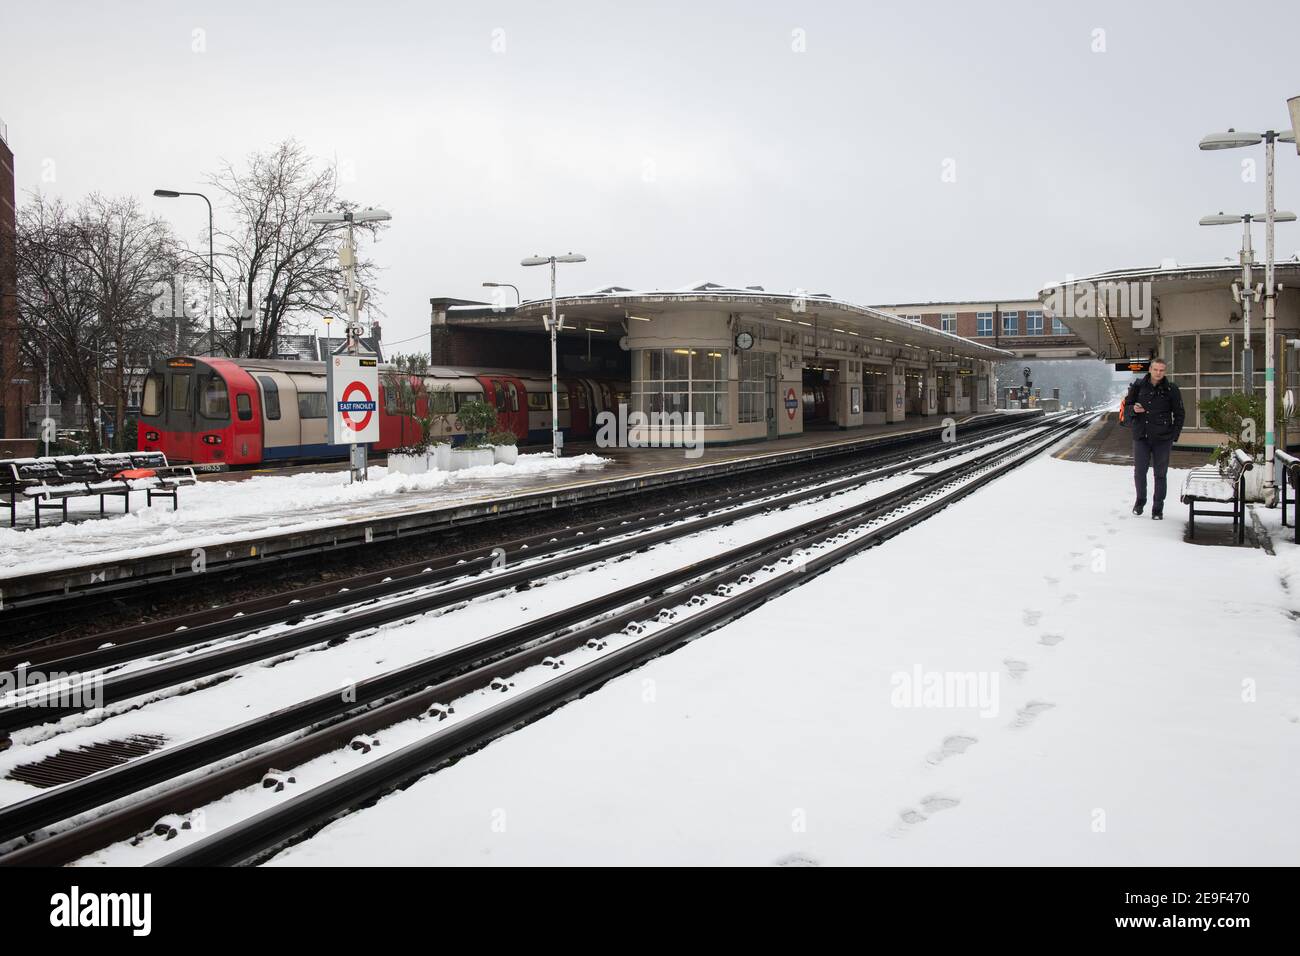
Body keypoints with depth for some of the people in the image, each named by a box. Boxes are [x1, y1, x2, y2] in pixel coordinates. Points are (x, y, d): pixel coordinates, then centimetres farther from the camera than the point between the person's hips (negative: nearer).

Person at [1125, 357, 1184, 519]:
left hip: (1162, 439, -1)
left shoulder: (1171, 389, -1)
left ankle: (1158, 509, 13)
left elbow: (1180, 414, 4)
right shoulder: (1138, 386, 1)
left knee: (1160, 475, 4)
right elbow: (1126, 406, 9)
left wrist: (1174, 436, -3)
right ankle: (1140, 501, 29)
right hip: (1141, 437, 1)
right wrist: (1133, 409, -14)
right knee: (1139, 472, 5)